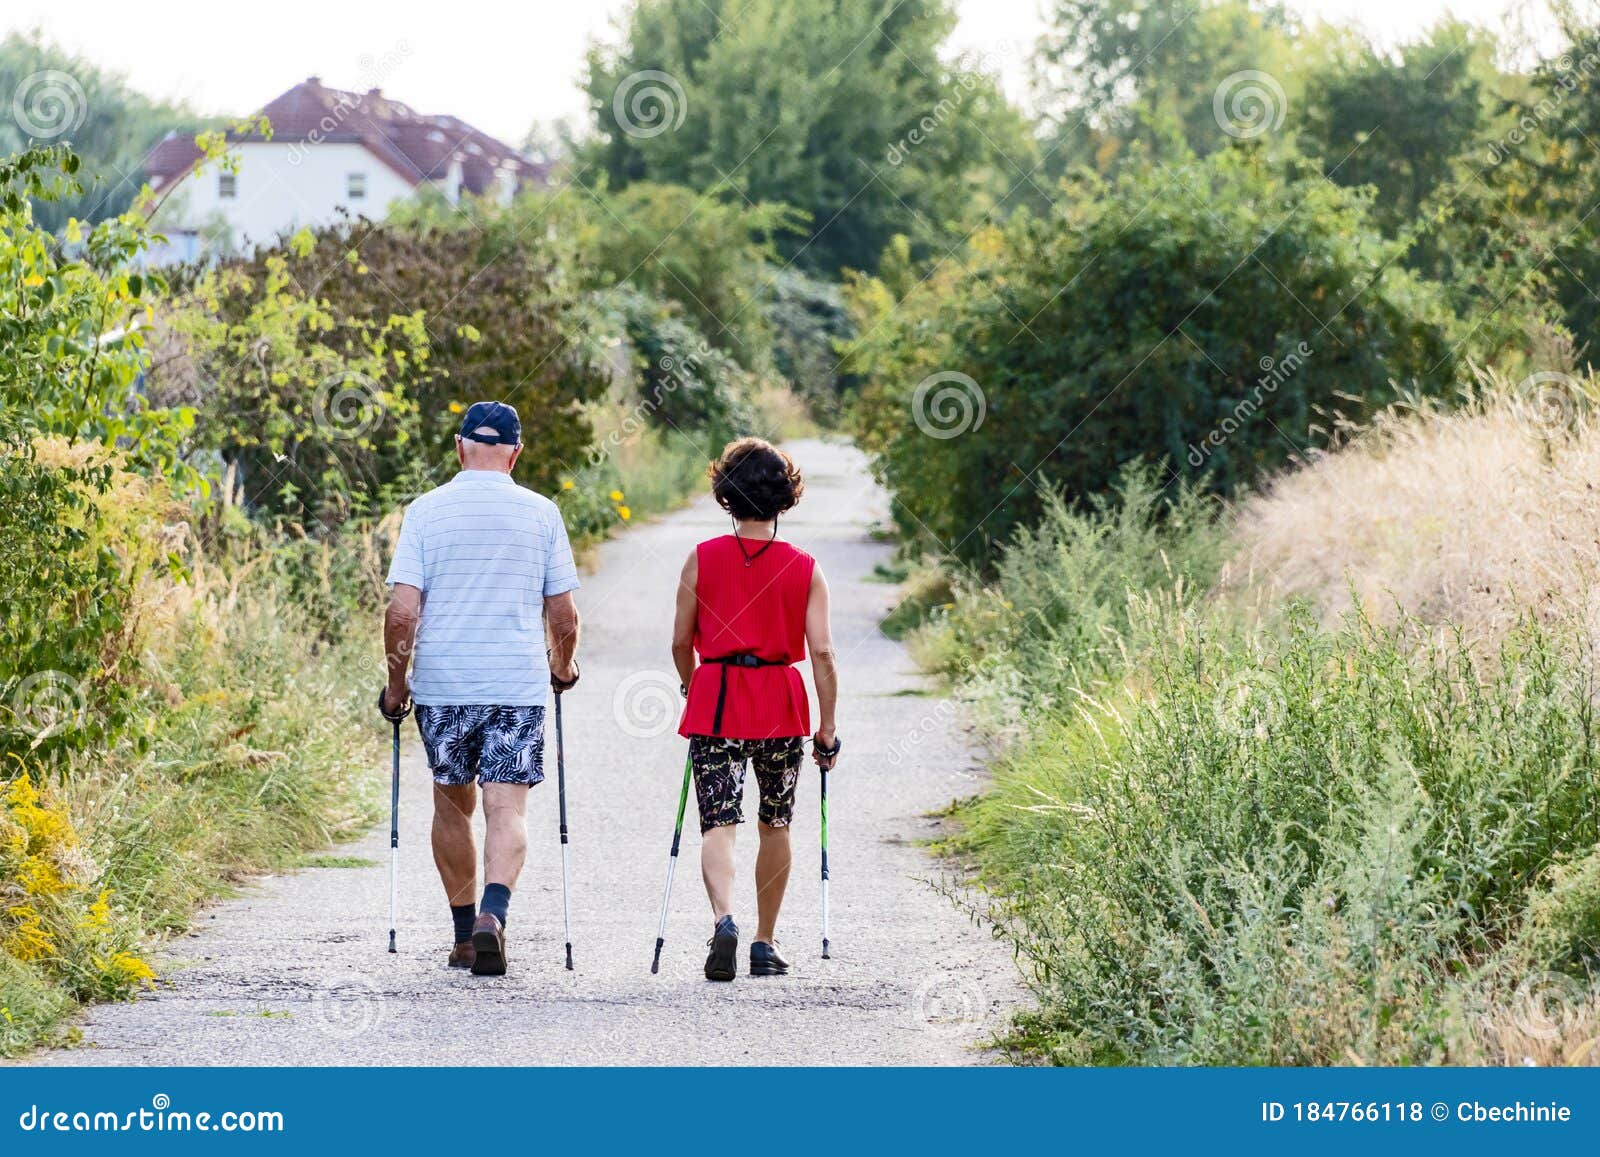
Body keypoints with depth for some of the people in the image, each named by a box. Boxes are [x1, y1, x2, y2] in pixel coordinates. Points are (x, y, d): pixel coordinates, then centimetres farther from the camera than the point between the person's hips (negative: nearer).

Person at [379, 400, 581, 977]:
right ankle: (492, 914, -27)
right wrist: (563, 665, 24)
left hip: (441, 686, 1)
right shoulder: (541, 513, 1)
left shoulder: (427, 510, -1)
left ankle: (464, 933, 21)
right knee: (507, 808, -4)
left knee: (453, 804, 16)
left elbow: (402, 610, -7)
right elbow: (563, 615, 4)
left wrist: (396, 683, 6)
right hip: (518, 685, -1)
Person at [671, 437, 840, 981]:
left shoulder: (701, 559, -1)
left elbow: (681, 642, 4)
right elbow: (822, 652, -5)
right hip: (781, 708, 1)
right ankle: (765, 943, 22)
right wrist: (827, 727, 0)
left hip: (715, 703, -1)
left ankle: (723, 919, -29)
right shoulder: (804, 569, -1)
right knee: (775, 825, 16)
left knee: (719, 824, -4)